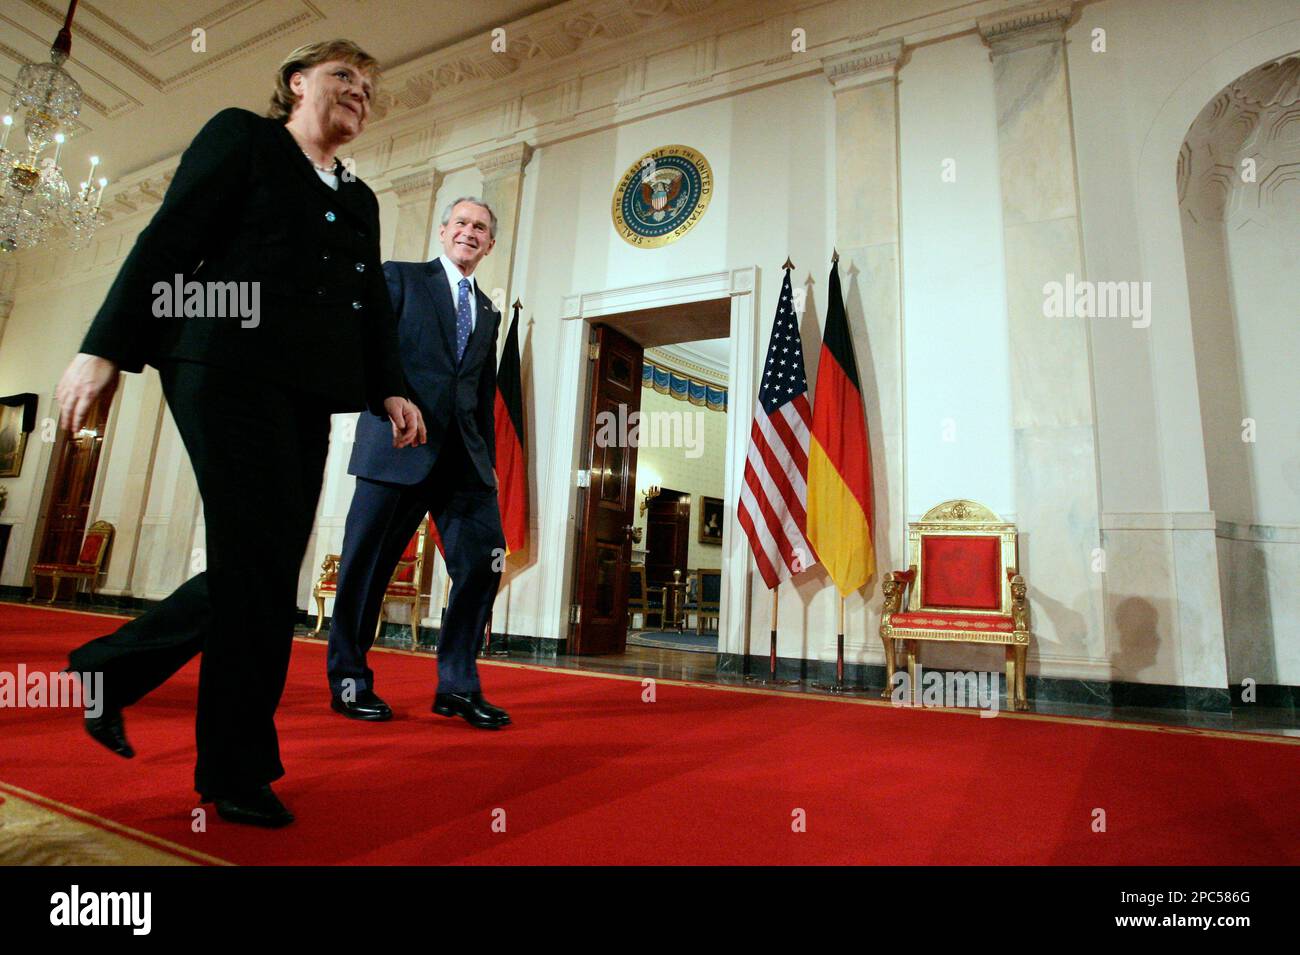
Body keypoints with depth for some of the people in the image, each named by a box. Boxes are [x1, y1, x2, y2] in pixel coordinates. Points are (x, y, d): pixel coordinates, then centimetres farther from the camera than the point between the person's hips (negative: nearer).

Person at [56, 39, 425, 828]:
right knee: (259, 564, -10)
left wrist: (390, 389, 2)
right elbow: (167, 241, 0)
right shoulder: (242, 136, 10)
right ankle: (240, 770, 4)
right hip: (230, 369, -6)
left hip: (305, 392, 6)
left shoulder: (360, 199, 25)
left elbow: (372, 303, 17)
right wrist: (107, 347, -8)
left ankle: (108, 670, 23)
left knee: (266, 570, 1)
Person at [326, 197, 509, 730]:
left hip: (464, 453, 4)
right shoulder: (400, 277, 10)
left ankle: (457, 685, 4)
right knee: (368, 562, 1)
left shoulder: (489, 312, 23)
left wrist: (489, 460, 13)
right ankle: (349, 680, 18)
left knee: (485, 556, -7)